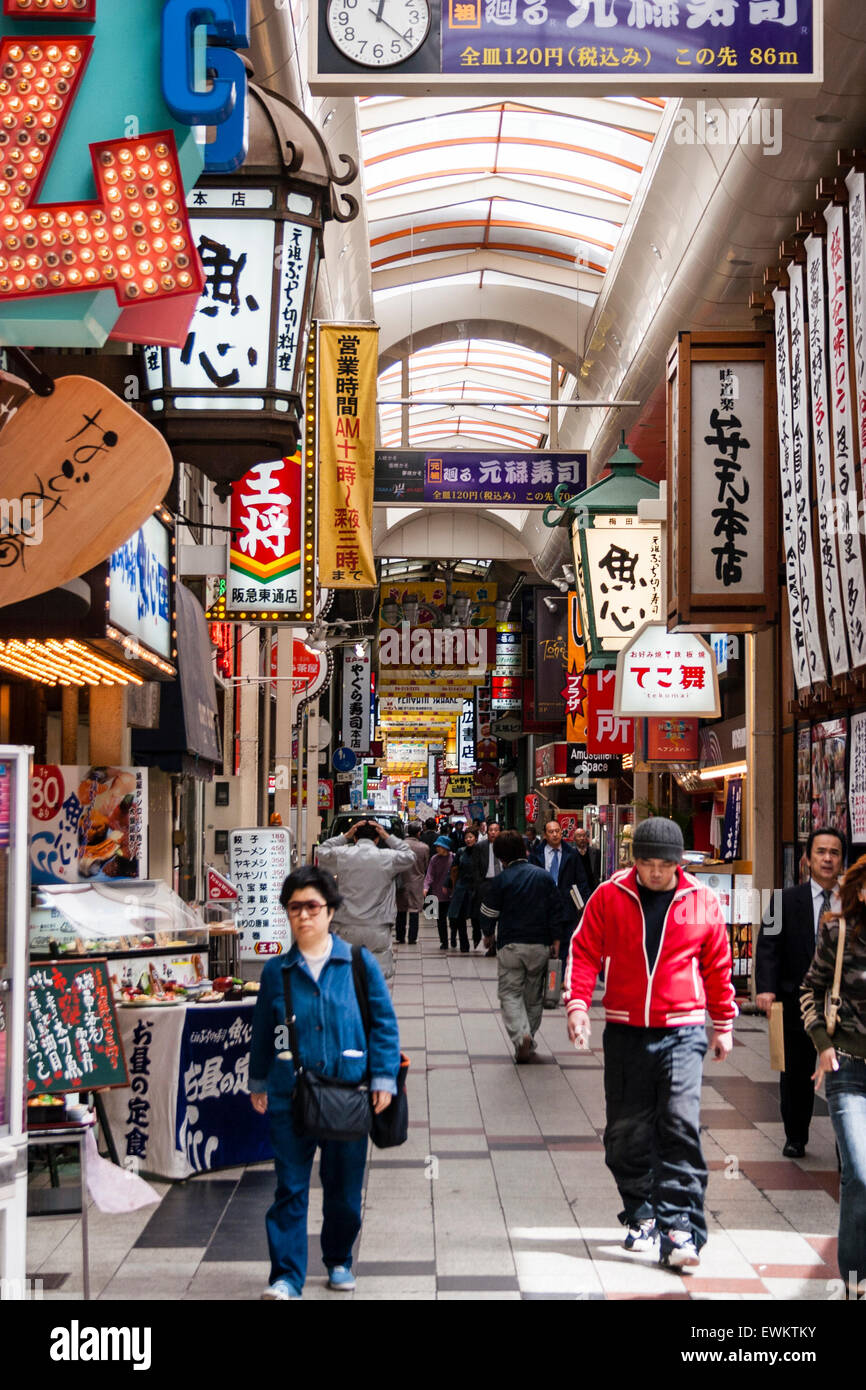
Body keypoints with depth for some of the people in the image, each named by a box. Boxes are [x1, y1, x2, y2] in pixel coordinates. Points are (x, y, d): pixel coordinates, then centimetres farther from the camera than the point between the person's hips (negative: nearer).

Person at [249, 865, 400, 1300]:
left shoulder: (359, 963, -1)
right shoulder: (276, 971, 3)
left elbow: (384, 1023, 1)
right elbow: (262, 1032, 13)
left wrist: (384, 1079, -4)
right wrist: (258, 1084, 17)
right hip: (289, 1097, 0)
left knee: (344, 1187, 11)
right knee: (290, 1187, -2)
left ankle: (339, 1261, 32)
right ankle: (286, 1276, 5)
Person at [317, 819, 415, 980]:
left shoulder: (342, 855, -2)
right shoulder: (388, 857, -3)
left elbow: (322, 850, 19)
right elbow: (409, 856, 16)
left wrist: (346, 835, 14)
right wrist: (388, 837, 14)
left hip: (347, 929, 1)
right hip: (378, 929, -1)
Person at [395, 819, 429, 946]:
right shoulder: (424, 848, -10)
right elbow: (426, 867, 3)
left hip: (402, 882, 1)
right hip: (416, 883, -1)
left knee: (401, 911, 13)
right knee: (414, 911, 4)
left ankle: (400, 937, 16)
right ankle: (412, 938, 2)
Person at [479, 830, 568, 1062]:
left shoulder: (499, 881, -8)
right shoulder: (544, 876, 2)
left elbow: (489, 912, -1)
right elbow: (555, 910, 2)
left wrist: (488, 933, 19)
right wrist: (556, 939, 8)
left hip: (510, 945, -3)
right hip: (540, 945, 3)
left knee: (510, 993, 3)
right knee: (534, 995, 16)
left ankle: (521, 1035, -20)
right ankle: (529, 1040, 23)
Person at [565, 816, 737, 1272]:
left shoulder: (703, 902, 2)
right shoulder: (609, 897, 0)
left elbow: (718, 966, 12)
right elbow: (584, 952, 3)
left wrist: (724, 1024, 16)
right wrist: (577, 1002, -11)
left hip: (682, 1032, -1)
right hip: (625, 1031, 2)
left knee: (681, 1126, -13)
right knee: (626, 1132, 7)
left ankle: (679, 1229, -11)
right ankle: (642, 1216, 25)